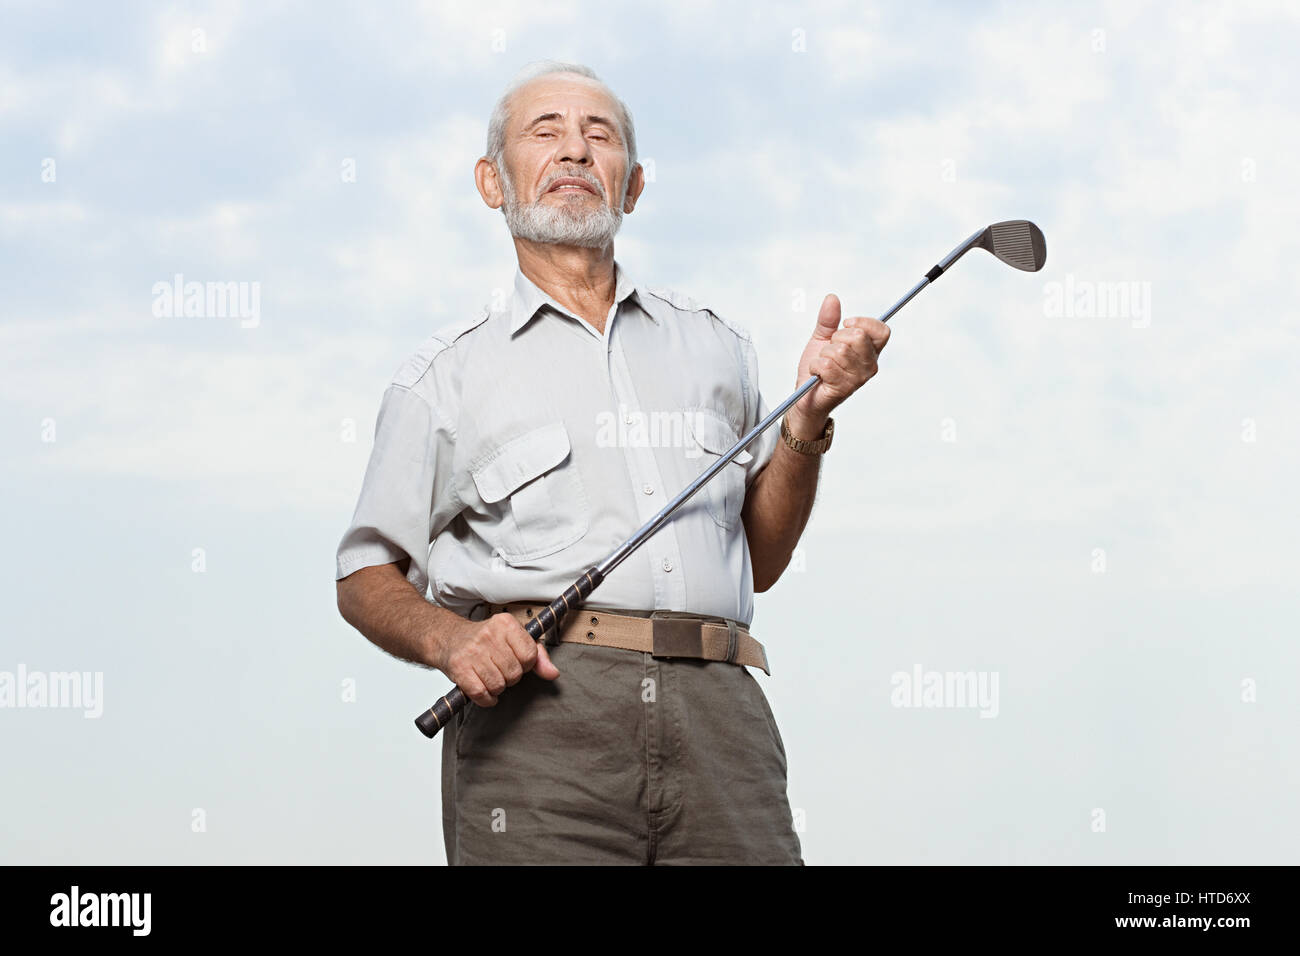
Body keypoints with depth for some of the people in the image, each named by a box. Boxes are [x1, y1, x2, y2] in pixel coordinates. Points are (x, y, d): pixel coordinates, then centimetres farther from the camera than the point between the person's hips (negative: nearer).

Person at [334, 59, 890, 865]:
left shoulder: (715, 347, 23)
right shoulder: (445, 377, 15)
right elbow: (367, 580, 14)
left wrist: (809, 416, 11)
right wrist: (451, 639, -6)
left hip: (718, 712, 3)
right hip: (538, 714, -2)